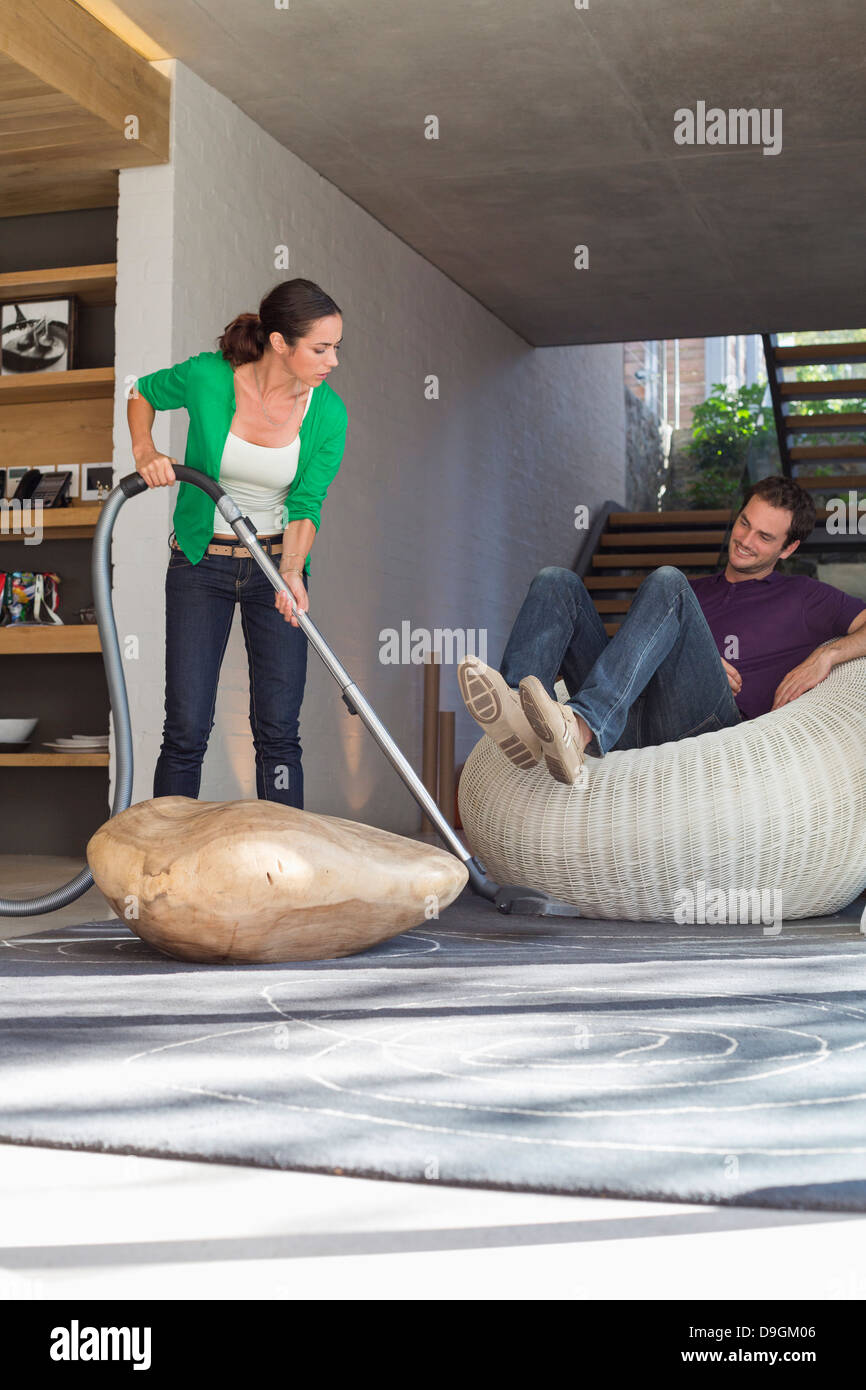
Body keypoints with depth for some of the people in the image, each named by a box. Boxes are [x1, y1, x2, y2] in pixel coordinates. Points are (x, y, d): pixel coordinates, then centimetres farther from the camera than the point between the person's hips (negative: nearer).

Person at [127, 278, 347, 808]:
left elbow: (306, 506, -11)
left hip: (277, 564, 1)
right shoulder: (207, 377, -17)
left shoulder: (328, 415, -12)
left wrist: (292, 572, -28)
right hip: (201, 565, -1)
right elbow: (142, 393, 4)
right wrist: (145, 452, -12)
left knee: (278, 730, 0)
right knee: (187, 729, -3)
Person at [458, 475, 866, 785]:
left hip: (710, 724, -4)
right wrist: (693, 658, 4)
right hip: (628, 726, 4)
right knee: (557, 582, -8)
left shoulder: (801, 598, 25)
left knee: (666, 583, -25)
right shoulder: (696, 591, 37)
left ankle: (582, 729, -52)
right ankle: (521, 717, -40)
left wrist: (827, 653, -3)